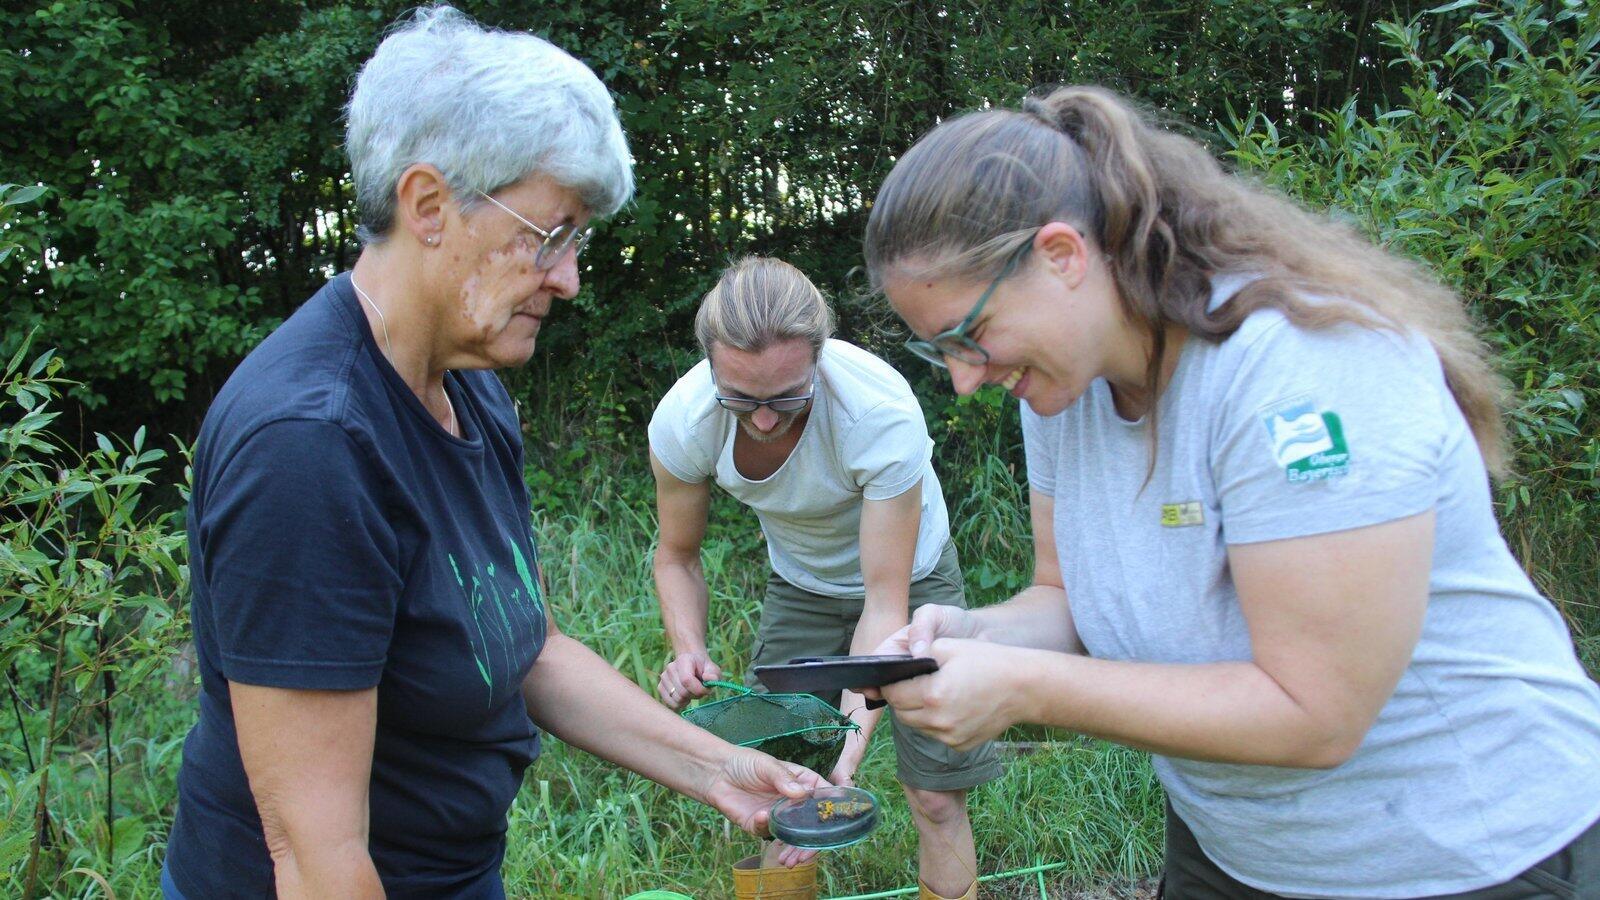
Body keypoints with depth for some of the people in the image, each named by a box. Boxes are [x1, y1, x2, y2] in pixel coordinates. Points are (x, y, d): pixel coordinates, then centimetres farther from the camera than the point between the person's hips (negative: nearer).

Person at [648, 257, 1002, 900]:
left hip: (908, 573, -2)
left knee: (936, 798, -5)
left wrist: (855, 720, -45)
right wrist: (689, 650, -27)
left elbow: (886, 600, -32)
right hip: (799, 585, 3)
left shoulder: (883, 413, -37)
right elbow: (677, 556, -8)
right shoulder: (679, 424, -27)